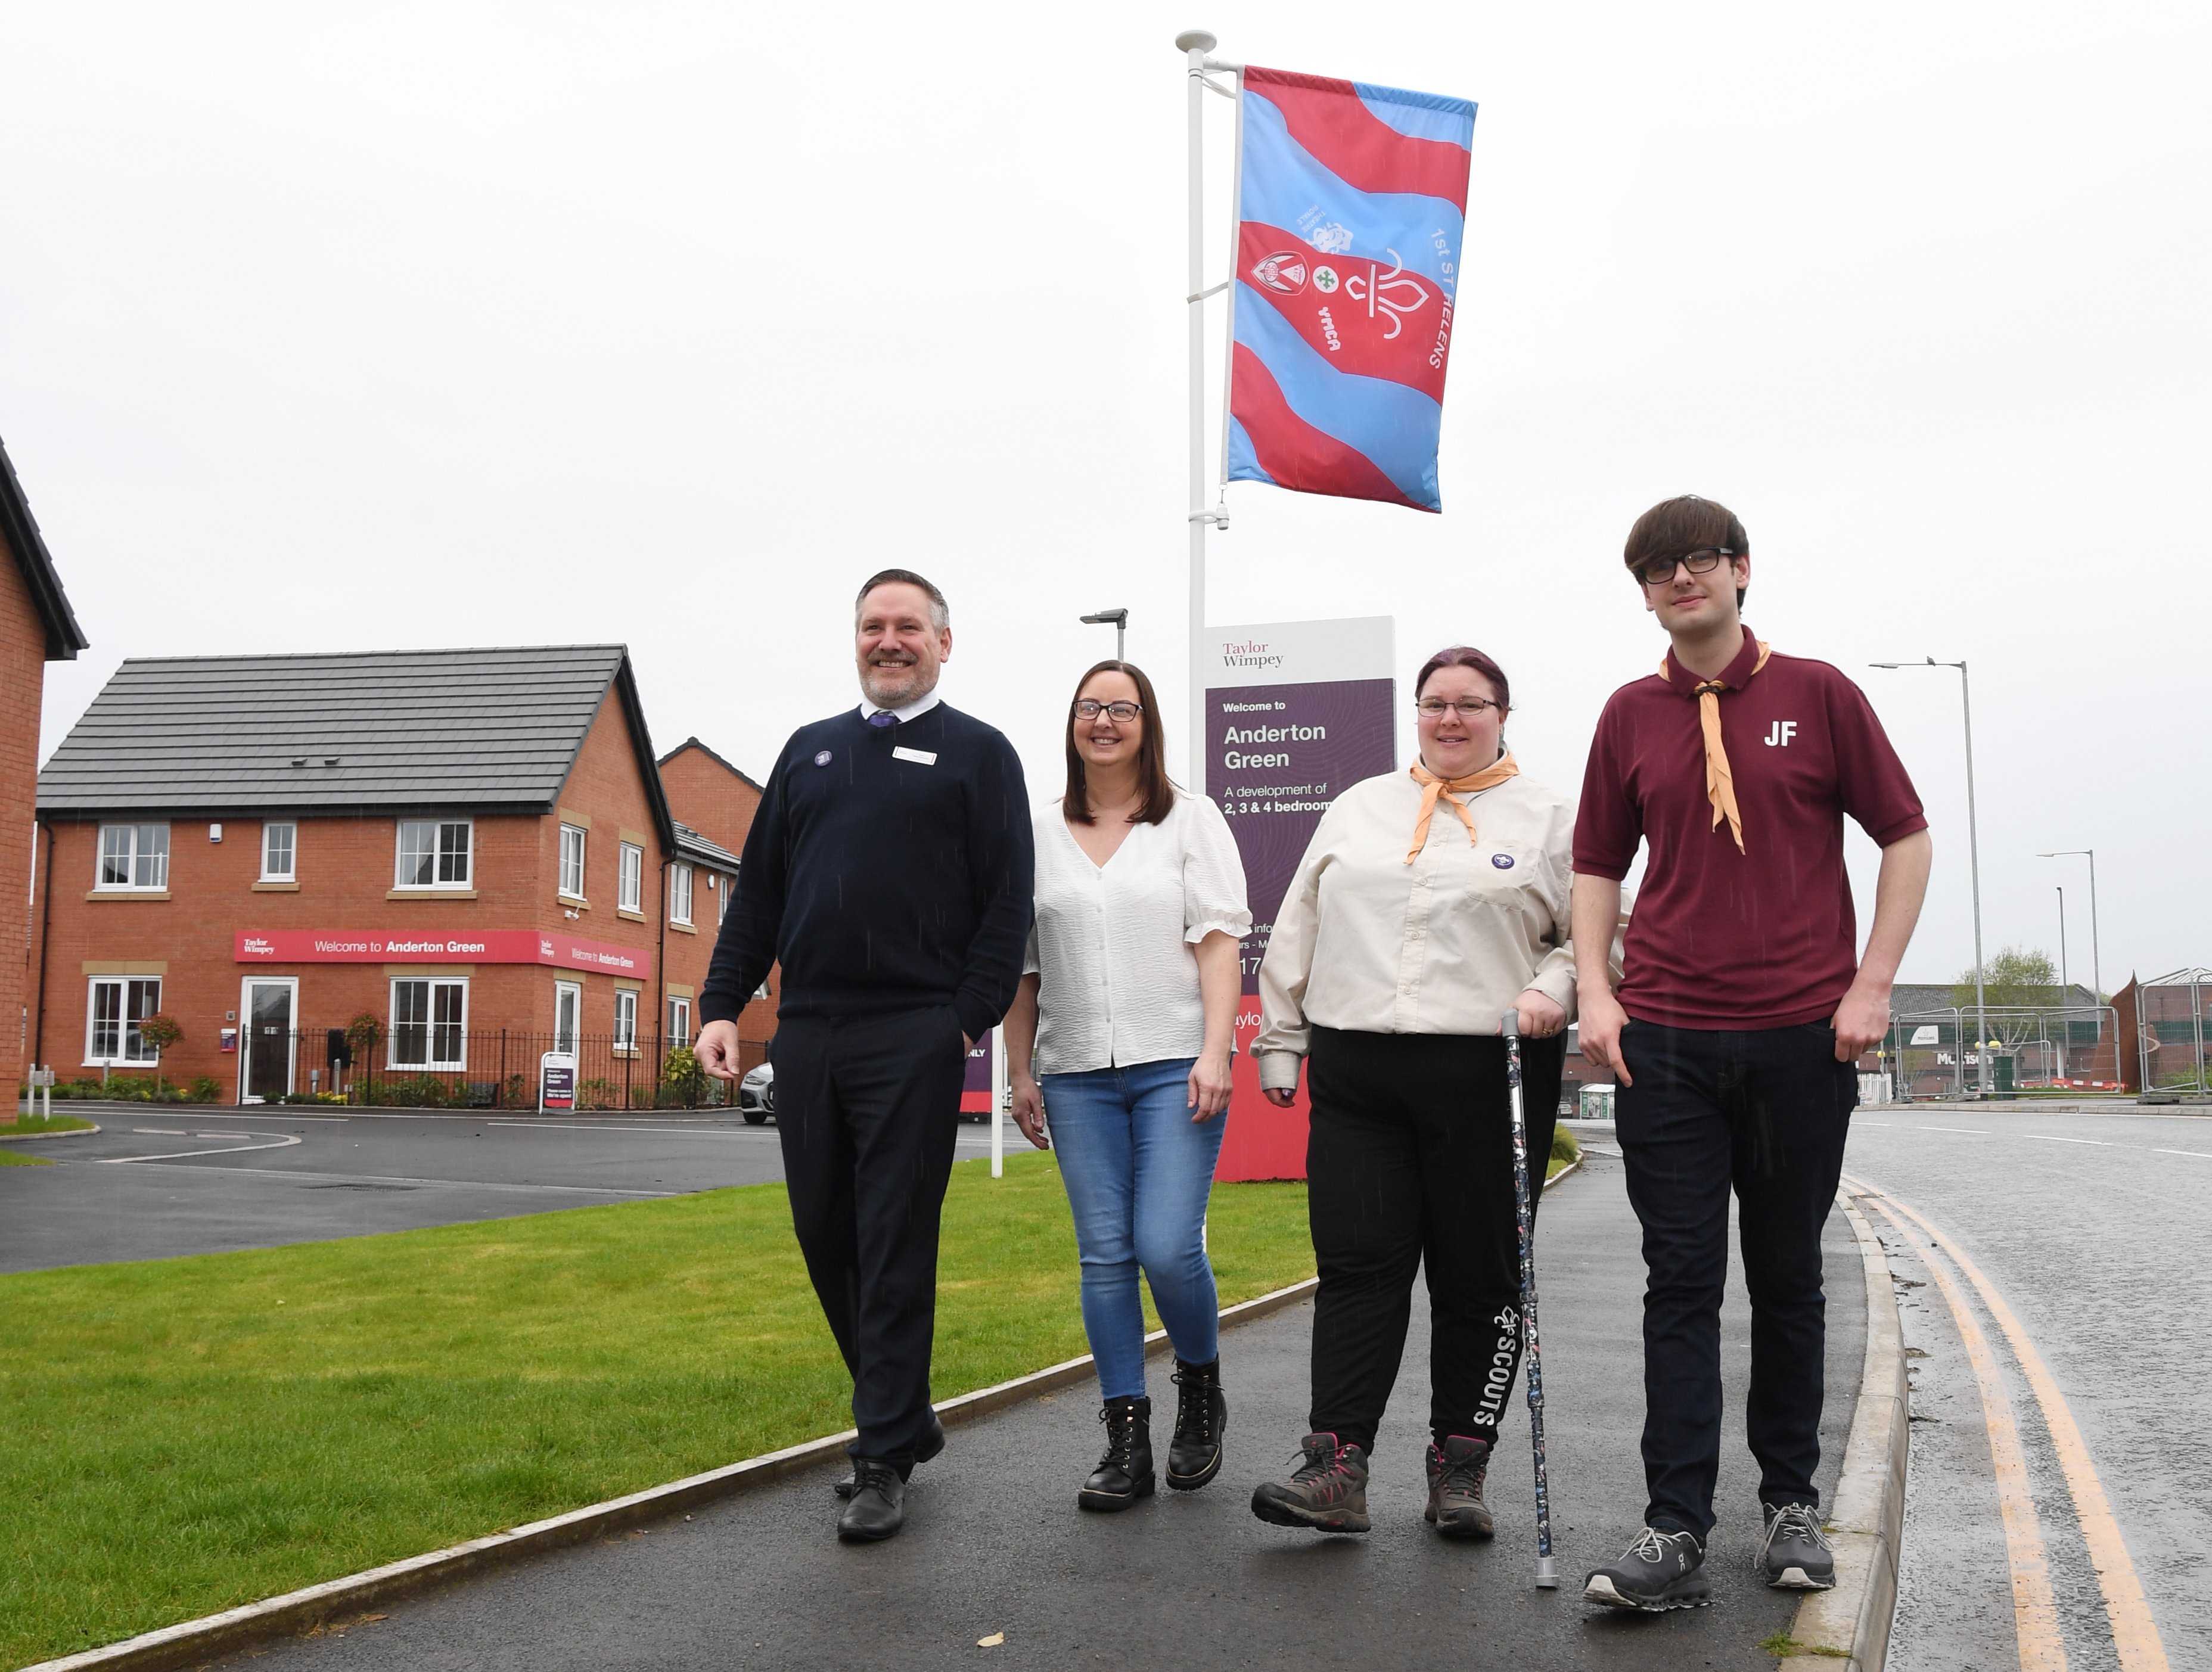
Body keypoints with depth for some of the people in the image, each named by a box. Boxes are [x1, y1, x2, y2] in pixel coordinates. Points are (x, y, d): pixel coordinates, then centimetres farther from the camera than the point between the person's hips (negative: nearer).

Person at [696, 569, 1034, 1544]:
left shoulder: (977, 753, 5)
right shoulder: (810, 751, 19)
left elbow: (1008, 902, -3)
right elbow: (758, 890, 17)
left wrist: (968, 1019, -12)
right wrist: (722, 1005, 7)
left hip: (911, 1039, -5)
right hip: (806, 1034, 5)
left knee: (895, 1249, -3)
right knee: (825, 1239, 10)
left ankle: (883, 1463, 6)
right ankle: (907, 1417, 27)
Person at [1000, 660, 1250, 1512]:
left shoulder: (1191, 819, 6)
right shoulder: (1040, 833, 13)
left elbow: (1219, 938, -1)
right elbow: (1021, 962, 14)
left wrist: (1214, 1053, -11)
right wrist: (1020, 1071, 9)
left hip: (1175, 1065, -3)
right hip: (1078, 1074, 3)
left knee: (1168, 1247, -10)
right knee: (1104, 1255, 1)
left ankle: (1201, 1390, 18)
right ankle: (1126, 1442, 9)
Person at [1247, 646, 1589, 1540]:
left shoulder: (1548, 817, 8)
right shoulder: (1358, 808, 17)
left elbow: (1589, 933, 5)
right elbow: (1298, 932, 17)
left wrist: (1551, 990, -15)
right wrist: (1279, 1041, 13)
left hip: (1489, 1076, -2)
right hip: (1356, 1072, 2)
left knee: (1480, 1278, 4)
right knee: (1356, 1265, -3)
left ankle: (1459, 1468, 16)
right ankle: (1337, 1467, -2)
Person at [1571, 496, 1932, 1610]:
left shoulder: (1817, 694, 3)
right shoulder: (1631, 715, 8)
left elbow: (1905, 838, 5)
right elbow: (1597, 865, 14)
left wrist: (1872, 985, -4)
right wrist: (1594, 990, 1)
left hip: (1801, 1037, -1)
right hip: (1666, 1039, 1)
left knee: (1788, 1279, 10)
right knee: (1681, 1282, 0)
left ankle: (1792, 1503, 26)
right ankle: (1675, 1530, 3)